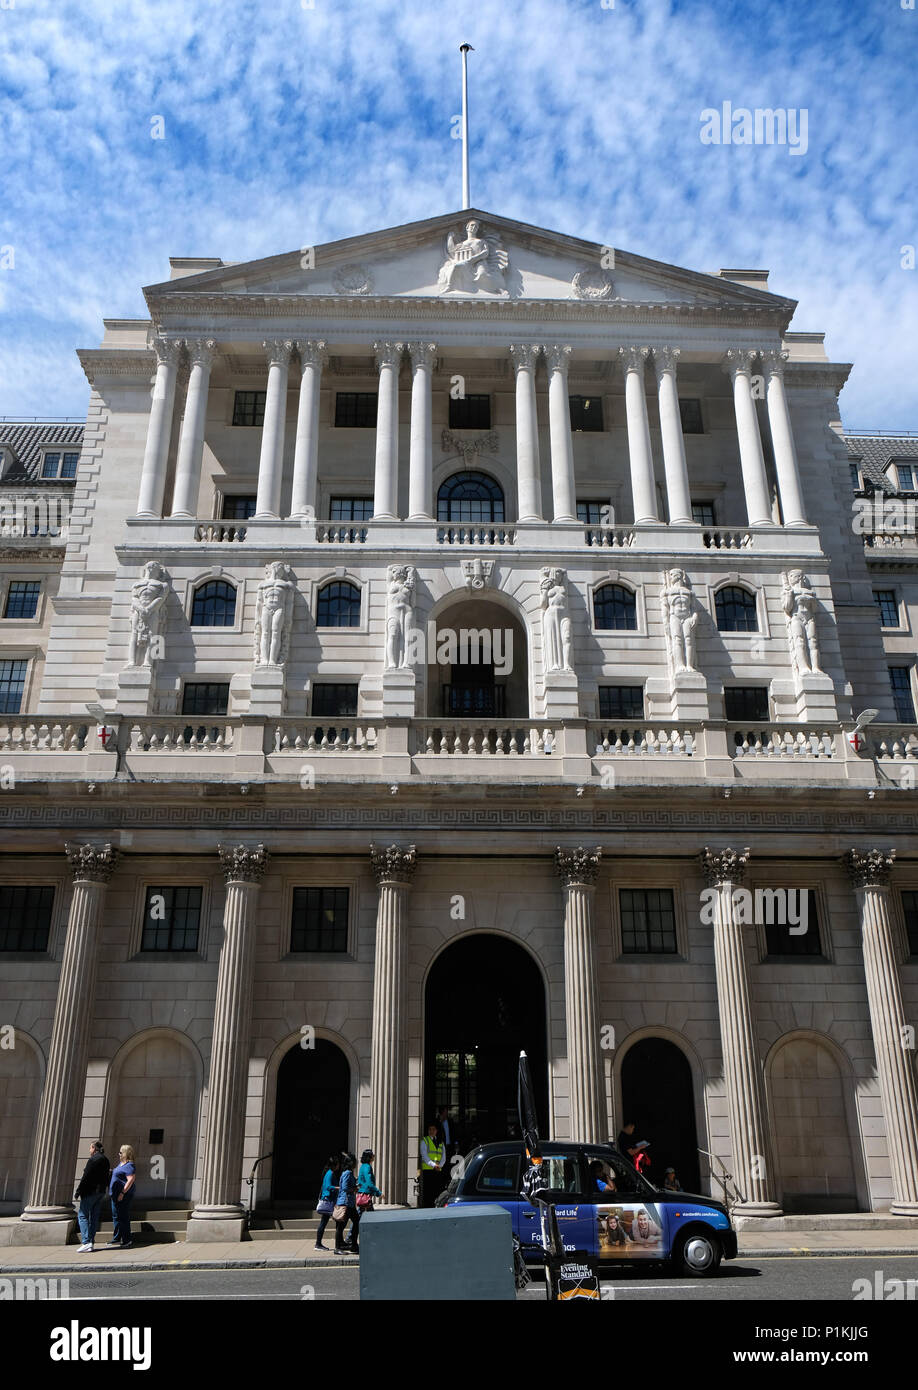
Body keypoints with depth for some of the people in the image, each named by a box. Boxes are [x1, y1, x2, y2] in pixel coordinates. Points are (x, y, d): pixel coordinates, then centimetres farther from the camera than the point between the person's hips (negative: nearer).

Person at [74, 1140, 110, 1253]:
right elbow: (106, 1177, 13)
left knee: (83, 1215, -3)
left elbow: (85, 1178, -17)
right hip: (101, 1191, 8)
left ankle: (86, 1243, -12)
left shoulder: (92, 1160, -15)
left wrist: (77, 1193, -11)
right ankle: (91, 1242, 13)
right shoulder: (105, 1160, 11)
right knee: (94, 1217, 12)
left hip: (90, 1191, -8)